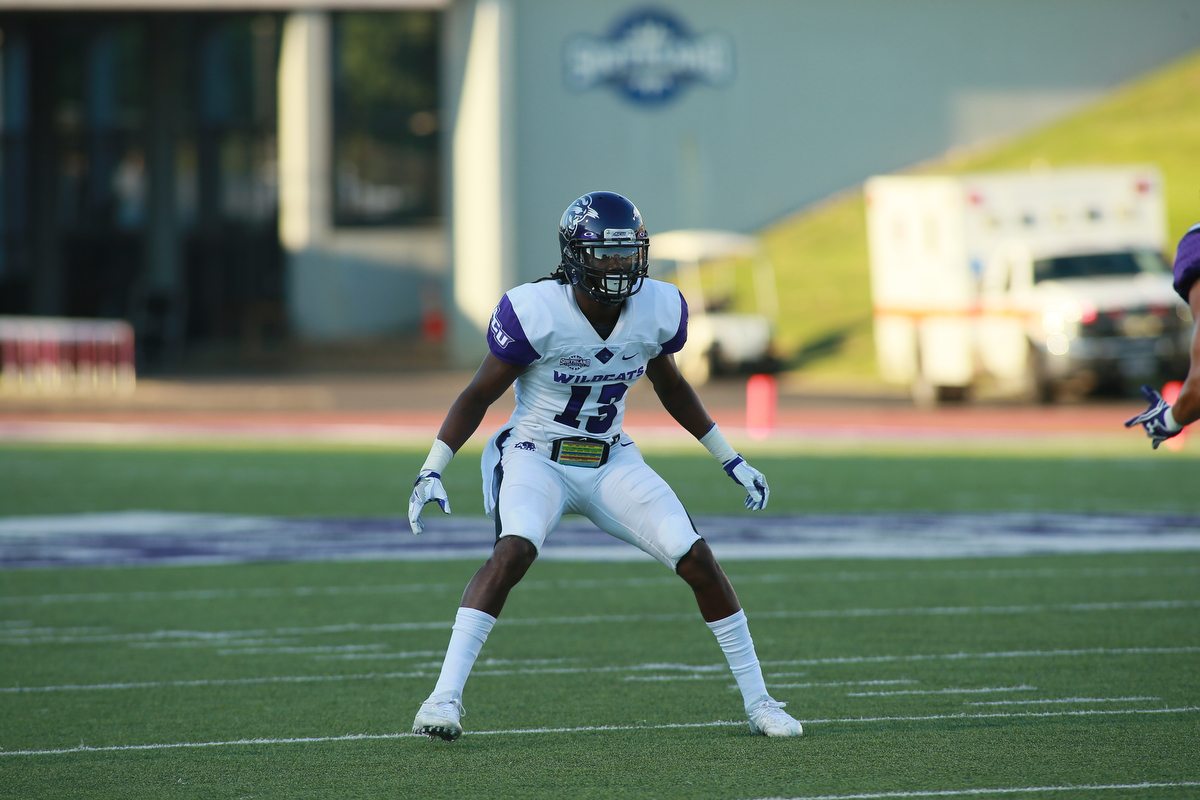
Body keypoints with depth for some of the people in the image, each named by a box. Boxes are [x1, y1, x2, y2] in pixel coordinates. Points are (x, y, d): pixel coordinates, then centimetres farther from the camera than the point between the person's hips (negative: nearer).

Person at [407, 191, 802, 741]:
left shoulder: (658, 310, -7)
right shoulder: (536, 313, -20)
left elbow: (670, 386, 13)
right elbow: (478, 395, -10)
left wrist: (731, 460, 17)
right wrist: (431, 472, -16)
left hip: (611, 462, 4)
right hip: (537, 456, -4)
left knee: (696, 558, -9)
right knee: (514, 550, -33)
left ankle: (757, 701, 4)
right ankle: (445, 696, -31)